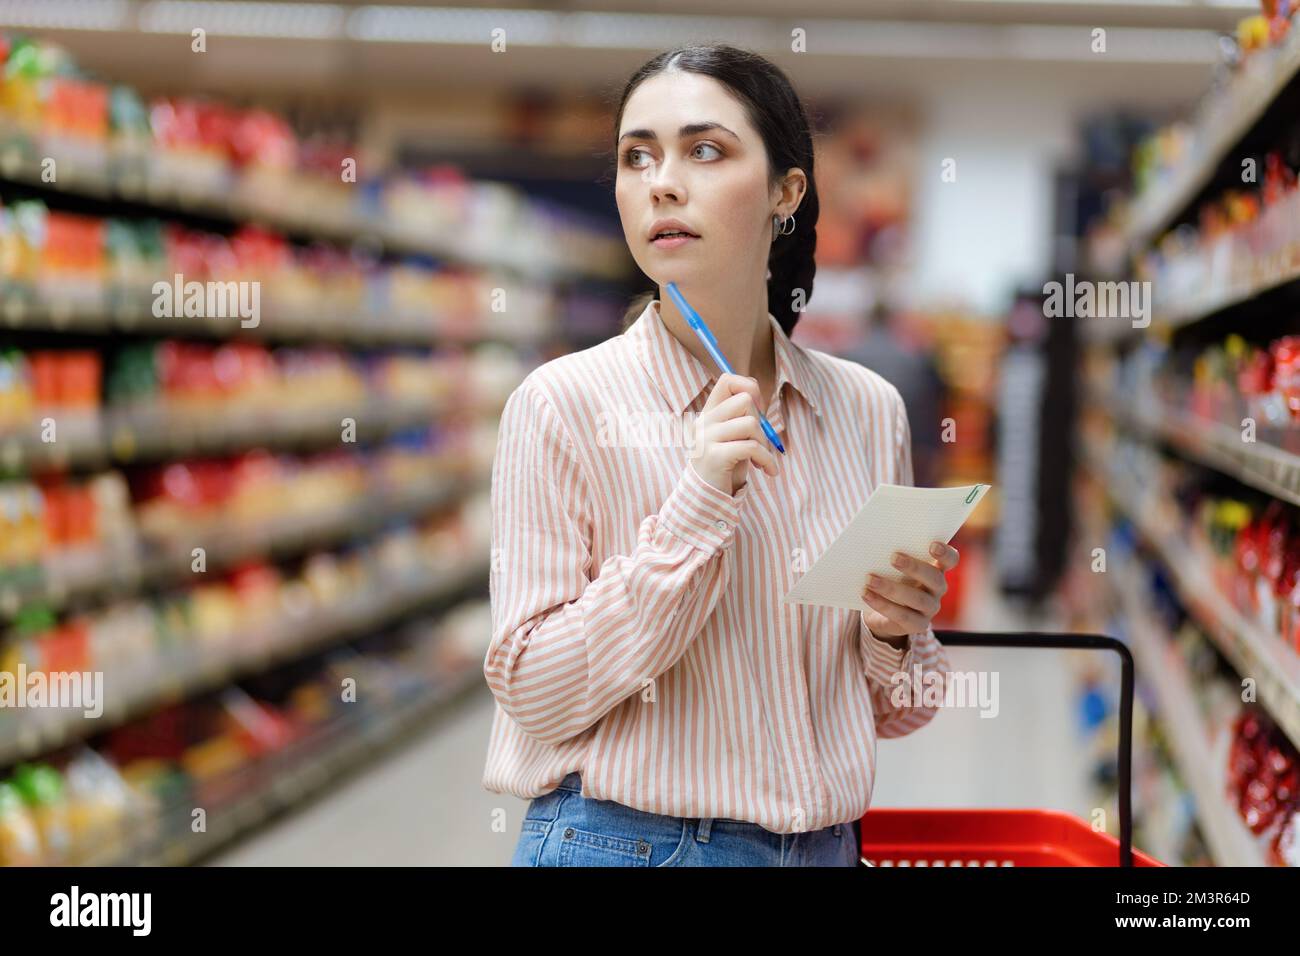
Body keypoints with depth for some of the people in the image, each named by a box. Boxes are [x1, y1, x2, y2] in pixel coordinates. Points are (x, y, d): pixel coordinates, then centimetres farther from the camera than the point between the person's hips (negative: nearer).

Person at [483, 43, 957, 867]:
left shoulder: (869, 409, 1)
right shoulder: (564, 404, -10)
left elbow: (887, 713, 10)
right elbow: (534, 695, -14)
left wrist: (896, 631, -10)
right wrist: (692, 513, -21)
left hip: (824, 845, 4)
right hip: (624, 840, -3)